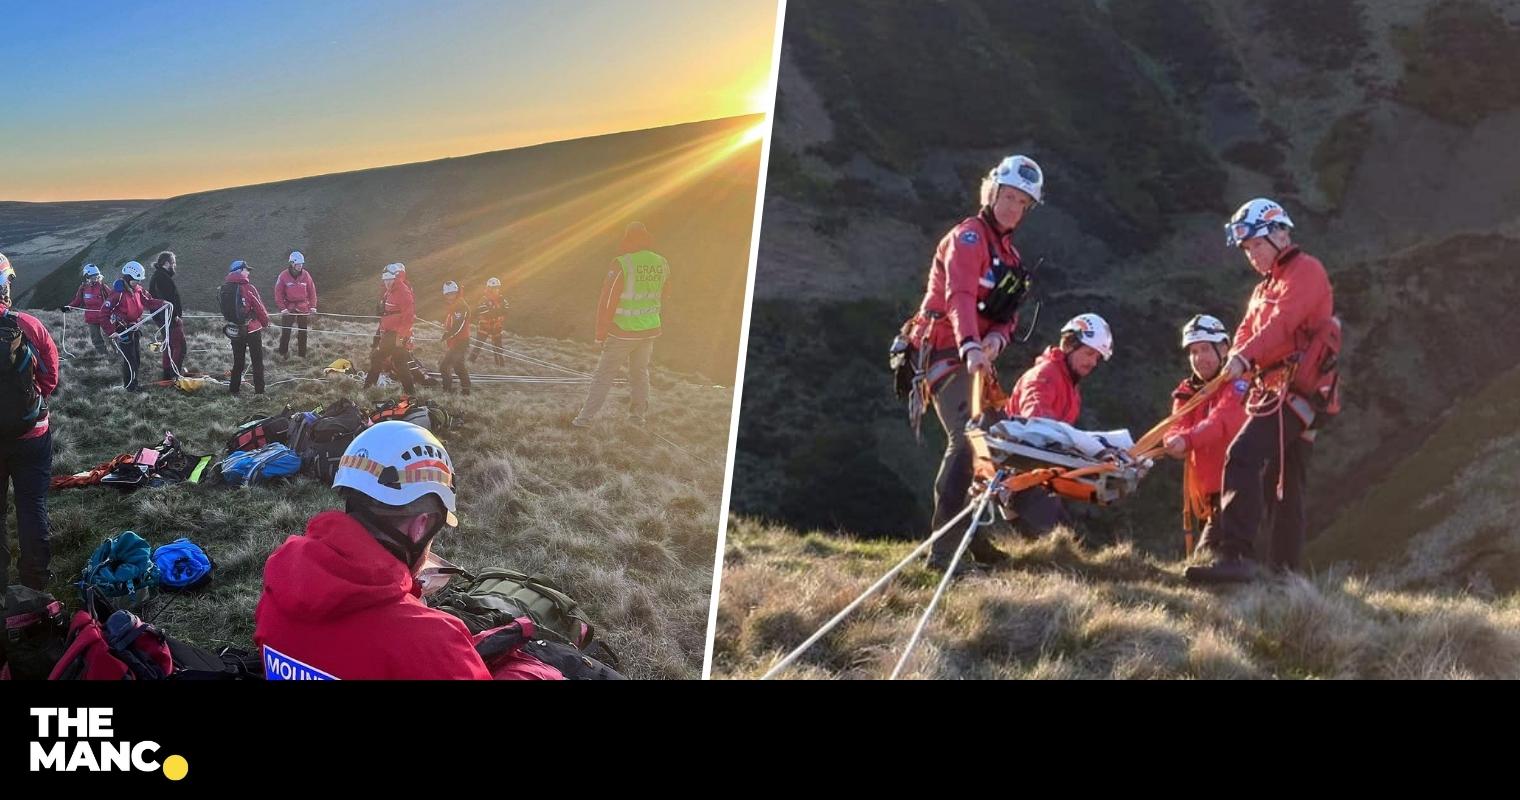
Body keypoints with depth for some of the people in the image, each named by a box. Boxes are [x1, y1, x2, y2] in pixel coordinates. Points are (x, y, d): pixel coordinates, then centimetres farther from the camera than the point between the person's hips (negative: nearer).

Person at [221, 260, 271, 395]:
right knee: (257, 362, 5)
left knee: (238, 361, 18)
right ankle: (259, 391, 4)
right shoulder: (248, 288, -18)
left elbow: (225, 310, 4)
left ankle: (234, 388, 21)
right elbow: (259, 308, -12)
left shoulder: (225, 289, -2)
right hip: (252, 330, -5)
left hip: (234, 331, 5)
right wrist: (266, 323, 5)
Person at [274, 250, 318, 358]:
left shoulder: (305, 275, -3)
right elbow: (278, 293, -6)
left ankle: (302, 354, 15)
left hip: (303, 308, 2)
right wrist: (282, 308, -11)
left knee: (303, 331, 7)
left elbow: (312, 291, 2)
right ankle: (282, 353, 9)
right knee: (285, 331, -2)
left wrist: (312, 306, -3)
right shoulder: (284, 276, -9)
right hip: (288, 308, -2)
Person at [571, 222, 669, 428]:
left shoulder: (622, 264, -17)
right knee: (640, 373, 19)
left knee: (604, 375, 4)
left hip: (622, 333, -4)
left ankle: (585, 418, 5)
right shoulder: (662, 264, -2)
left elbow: (607, 300, -13)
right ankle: (638, 416, 25)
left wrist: (601, 333, -5)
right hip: (650, 332, 4)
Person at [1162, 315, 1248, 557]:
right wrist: (1174, 440, -28)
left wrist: (1187, 439, -42)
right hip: (1201, 490, 7)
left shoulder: (1237, 384, -7)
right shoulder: (1186, 391, 14)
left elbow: (1222, 420, -26)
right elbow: (1176, 426, -3)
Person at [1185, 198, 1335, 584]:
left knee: (1243, 458, -25)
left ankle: (1234, 553, -33)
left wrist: (1245, 357, -33)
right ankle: (1284, 569, 15)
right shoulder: (1263, 289, 27)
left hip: (1295, 388, -10)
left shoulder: (1305, 270, -3)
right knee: (1283, 486, 11)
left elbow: (1283, 321, -20)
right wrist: (1235, 359, -10)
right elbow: (1247, 331, 12)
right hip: (1274, 389, 10)